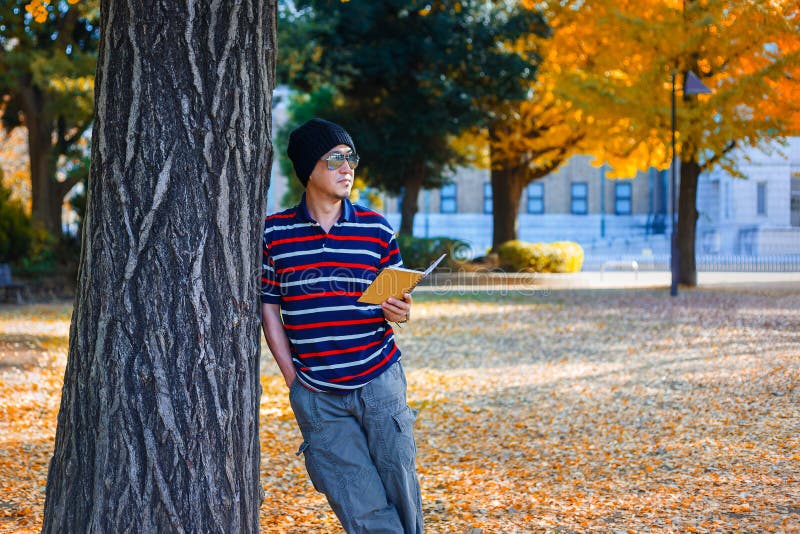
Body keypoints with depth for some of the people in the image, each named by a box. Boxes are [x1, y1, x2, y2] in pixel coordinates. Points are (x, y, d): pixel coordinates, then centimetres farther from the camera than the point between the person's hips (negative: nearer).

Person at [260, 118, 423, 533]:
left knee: (402, 496, -1)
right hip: (317, 397, -1)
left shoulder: (376, 229, 3)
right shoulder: (274, 233, 2)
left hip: (379, 384, 1)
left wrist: (398, 312, -14)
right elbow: (268, 309, 7)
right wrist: (293, 380, 1)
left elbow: (396, 298, 10)